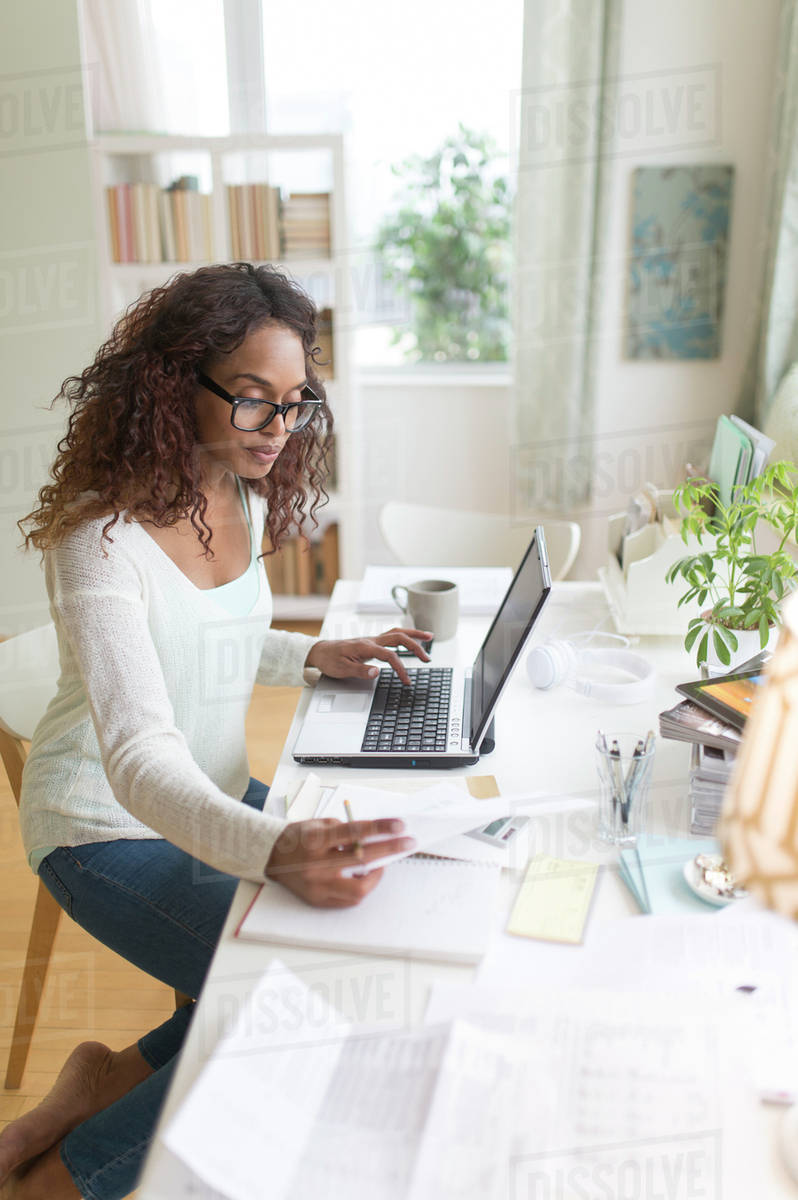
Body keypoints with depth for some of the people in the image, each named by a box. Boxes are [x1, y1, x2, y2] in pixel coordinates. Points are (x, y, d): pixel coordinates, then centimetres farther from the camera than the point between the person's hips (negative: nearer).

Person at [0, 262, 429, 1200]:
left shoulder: (244, 500, -1)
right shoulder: (102, 538, -27)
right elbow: (140, 756, -37)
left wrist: (312, 656, -2)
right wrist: (273, 849, -55)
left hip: (216, 798, 8)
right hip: (109, 829, -8)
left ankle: (118, 1079, 6)